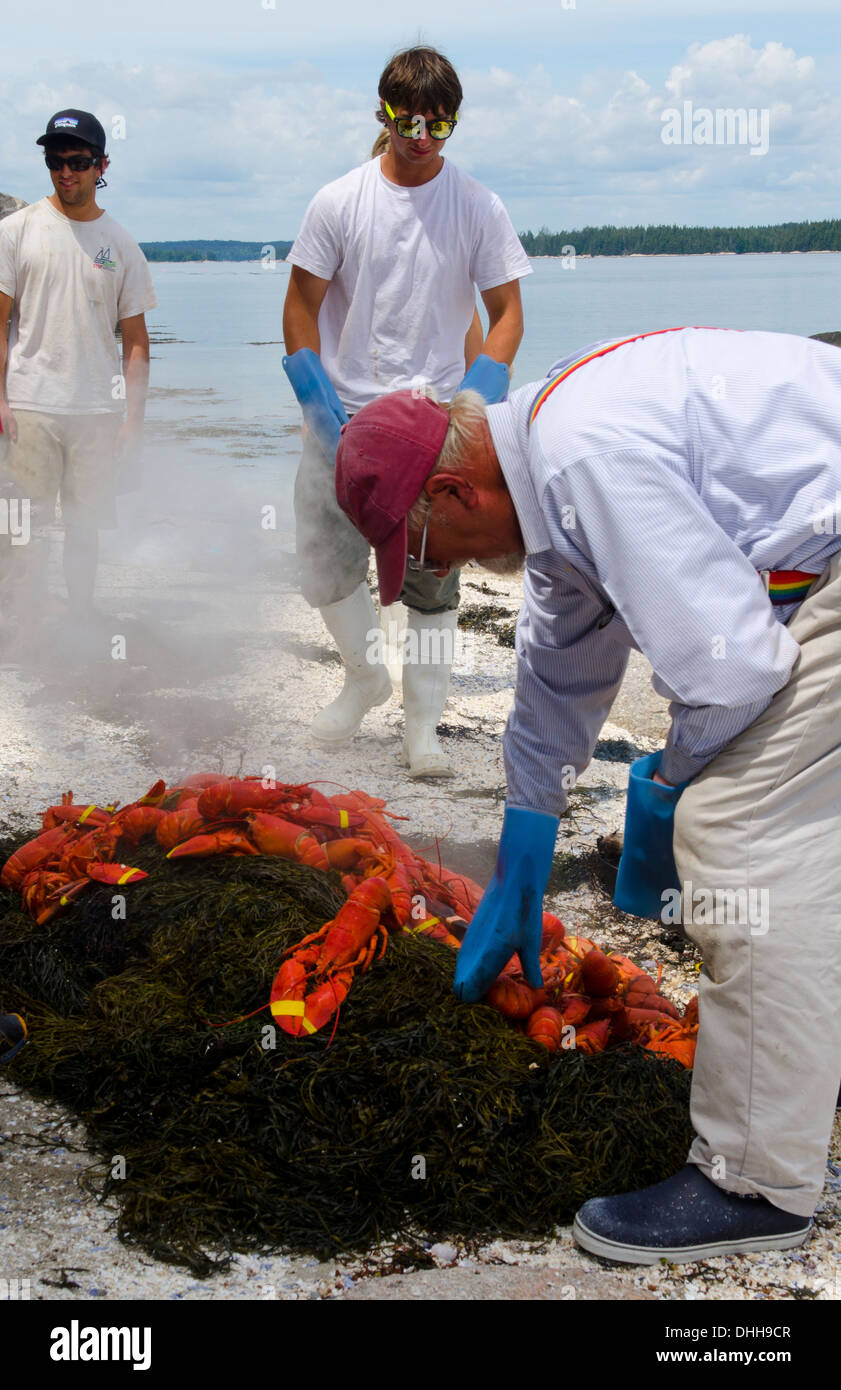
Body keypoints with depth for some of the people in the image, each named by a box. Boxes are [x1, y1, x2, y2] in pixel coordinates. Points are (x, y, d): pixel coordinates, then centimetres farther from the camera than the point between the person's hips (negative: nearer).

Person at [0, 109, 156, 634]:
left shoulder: (121, 243, 9)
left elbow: (135, 337, 10)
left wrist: (134, 417, 3)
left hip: (98, 411, 2)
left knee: (85, 524, 8)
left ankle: (82, 622, 17)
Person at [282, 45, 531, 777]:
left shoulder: (479, 208, 0)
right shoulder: (339, 202, 0)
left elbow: (506, 311, 2)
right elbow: (302, 305, 3)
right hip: (345, 415, 1)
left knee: (434, 578, 1)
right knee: (325, 564, 2)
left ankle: (423, 724, 15)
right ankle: (366, 676, 29)